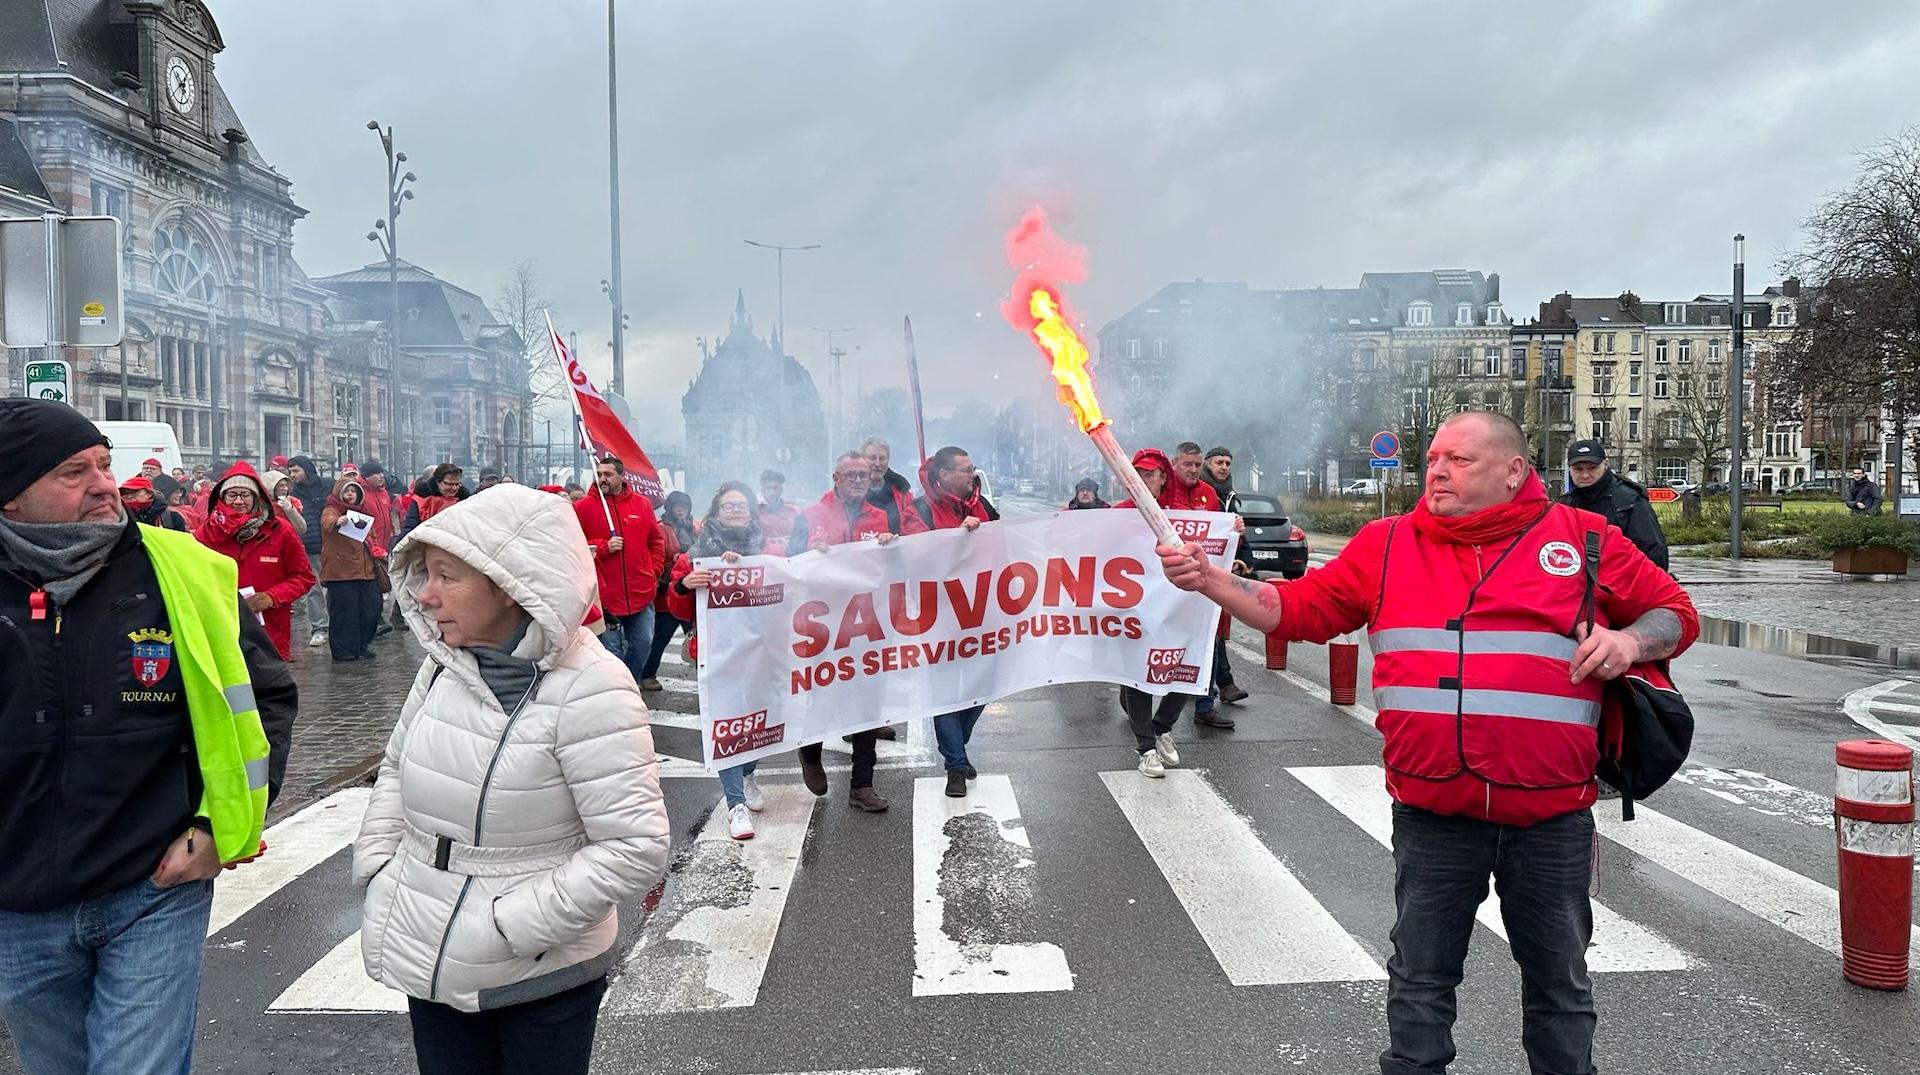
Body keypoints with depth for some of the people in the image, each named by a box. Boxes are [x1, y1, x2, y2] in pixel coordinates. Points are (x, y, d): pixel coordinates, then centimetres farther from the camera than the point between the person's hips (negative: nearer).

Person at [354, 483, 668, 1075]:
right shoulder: (445, 665, -2)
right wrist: (376, 869, 5)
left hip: (541, 980, -6)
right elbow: (396, 769, 16)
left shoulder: (587, 690, -23)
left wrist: (511, 924, -22)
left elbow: (637, 848, -24)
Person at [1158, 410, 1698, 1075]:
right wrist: (1208, 578, -7)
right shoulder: (1387, 545, 3)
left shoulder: (1583, 539, 1)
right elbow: (1299, 609, 3)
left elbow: (1675, 614, 9)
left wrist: (1630, 640, -12)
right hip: (1432, 817, 1)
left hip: (1552, 818, 0)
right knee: (1420, 982, 14)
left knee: (1559, 983, 19)